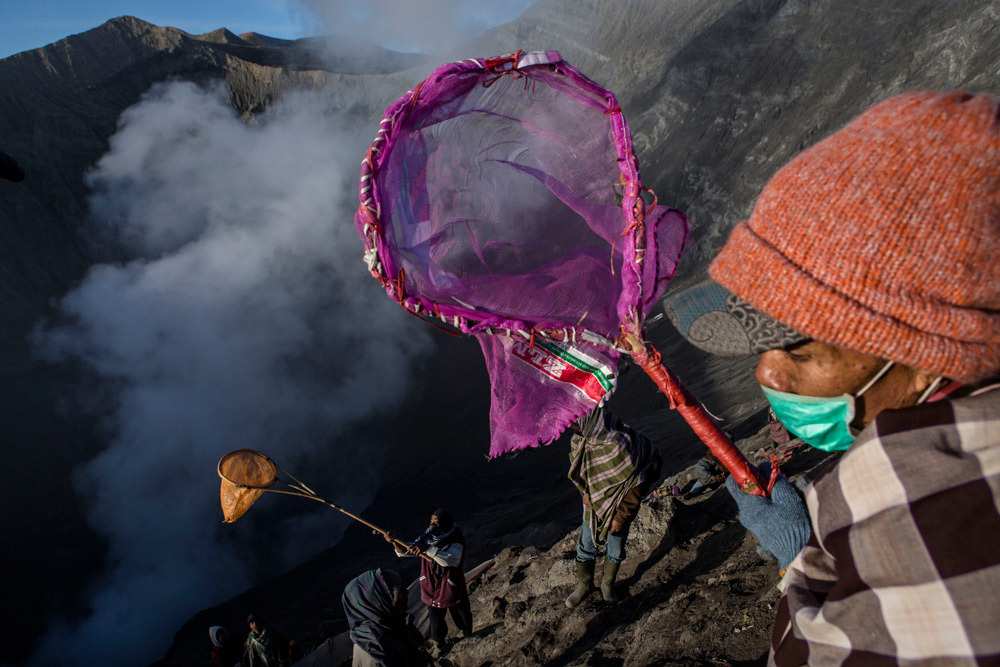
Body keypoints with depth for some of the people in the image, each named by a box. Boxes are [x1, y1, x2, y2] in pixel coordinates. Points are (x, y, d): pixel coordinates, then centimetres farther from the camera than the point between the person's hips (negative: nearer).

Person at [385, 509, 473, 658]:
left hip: (452, 588, -3)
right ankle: (438, 645, 44)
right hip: (432, 588, 4)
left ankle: (468, 638, 47)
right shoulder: (426, 538, -7)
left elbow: (449, 560, -39)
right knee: (435, 618, 17)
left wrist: (427, 549, -46)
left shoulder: (455, 542, -22)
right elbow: (404, 551, -6)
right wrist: (394, 542, -27)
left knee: (461, 616, 17)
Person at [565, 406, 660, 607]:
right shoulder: (579, 440, -14)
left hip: (619, 504, -4)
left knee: (615, 550, 12)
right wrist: (584, 492, -3)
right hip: (593, 501, 4)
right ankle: (584, 584, 36)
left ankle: (608, 583, 40)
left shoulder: (622, 442, -34)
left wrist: (621, 517, -16)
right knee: (585, 545, 11)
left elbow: (637, 485, -23)